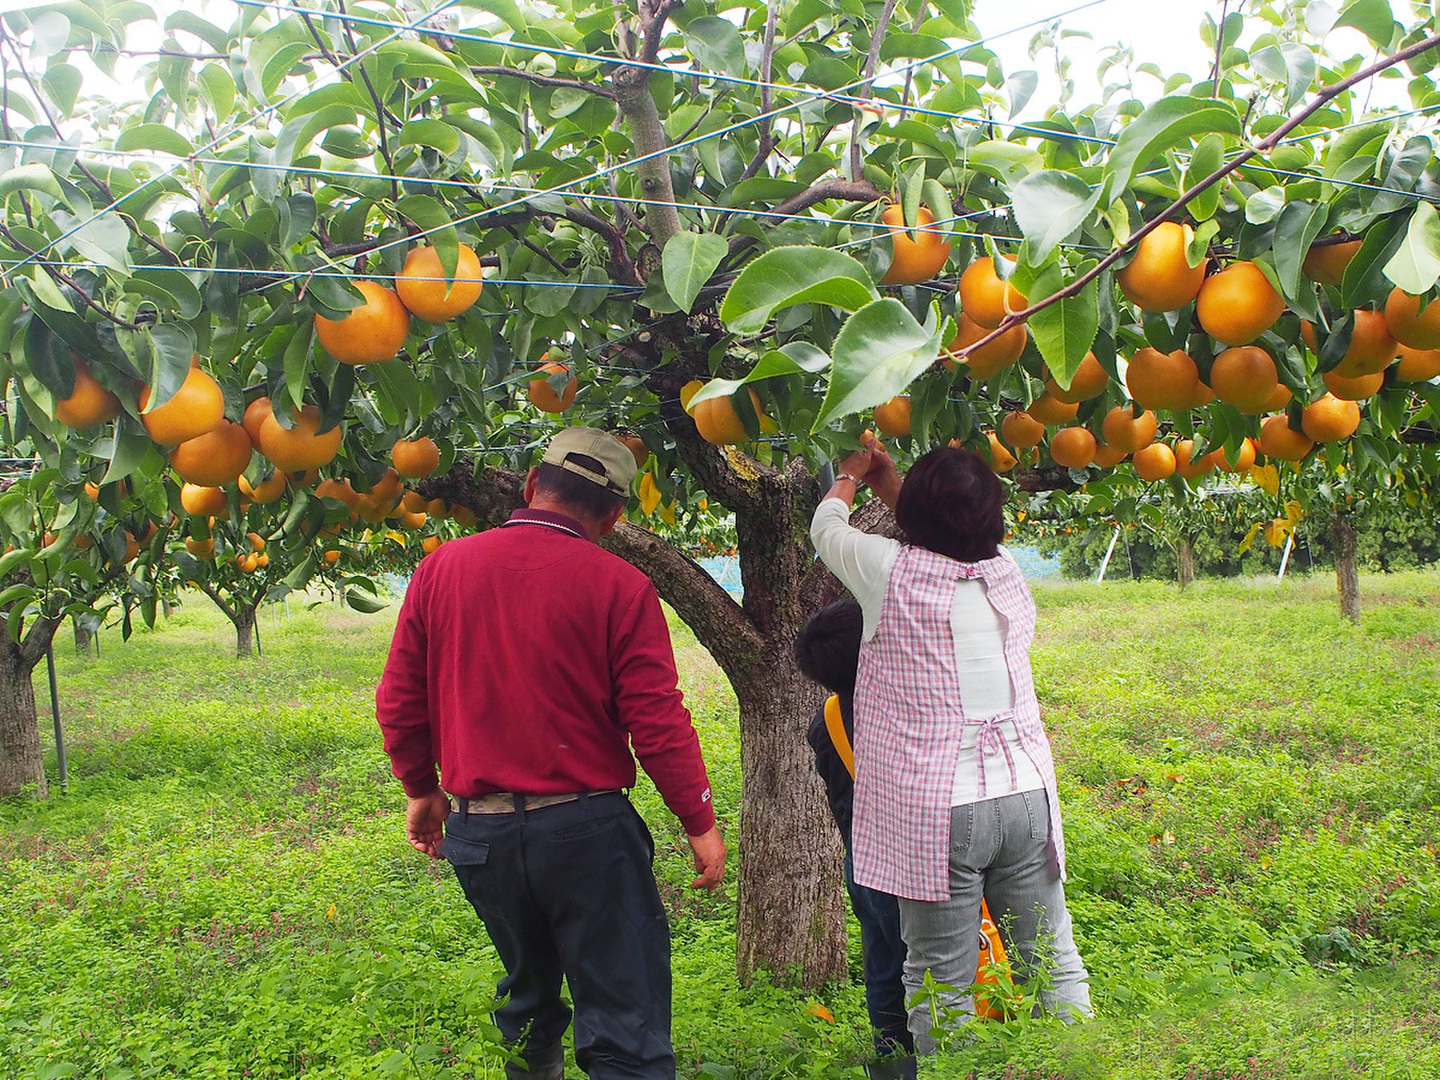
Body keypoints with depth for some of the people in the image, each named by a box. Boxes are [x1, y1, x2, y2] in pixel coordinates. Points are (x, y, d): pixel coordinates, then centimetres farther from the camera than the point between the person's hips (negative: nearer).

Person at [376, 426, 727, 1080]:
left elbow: (399, 702, 8)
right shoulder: (618, 585, -9)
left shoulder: (440, 568, 2)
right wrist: (699, 822, 1)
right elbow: (657, 721, -11)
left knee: (528, 991, 27)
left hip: (477, 831, 5)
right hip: (585, 829, -4)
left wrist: (422, 790, 23)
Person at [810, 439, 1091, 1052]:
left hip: (936, 812, -5)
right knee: (1053, 964, 16)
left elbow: (826, 525, 11)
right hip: (1028, 795, 5)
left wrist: (850, 475, 32)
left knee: (943, 987, 3)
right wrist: (887, 484, 38)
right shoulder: (1006, 573, 4)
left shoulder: (890, 571, -10)